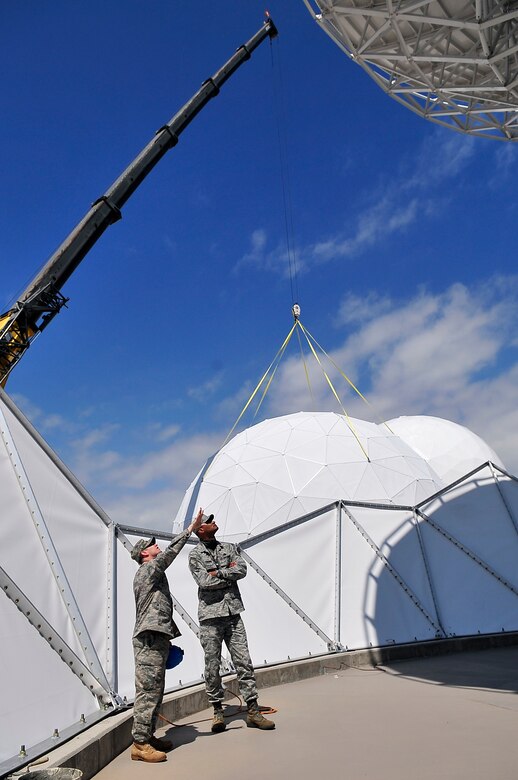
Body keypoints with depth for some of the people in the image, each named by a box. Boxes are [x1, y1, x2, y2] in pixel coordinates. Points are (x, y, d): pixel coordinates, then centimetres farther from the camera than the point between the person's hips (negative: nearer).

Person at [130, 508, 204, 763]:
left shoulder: (153, 575, 24)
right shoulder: (148, 569, -5)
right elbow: (169, 552, -19)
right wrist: (190, 529, -19)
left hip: (156, 640, 10)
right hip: (149, 640, -10)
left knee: (155, 691, 12)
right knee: (147, 690, -10)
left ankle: (148, 737, 19)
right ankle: (140, 744, -8)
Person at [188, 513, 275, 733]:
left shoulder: (229, 548, 13)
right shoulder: (195, 555, 0)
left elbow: (242, 569, -2)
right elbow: (205, 582, -13)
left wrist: (218, 573, -9)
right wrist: (230, 573, -4)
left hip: (233, 613, 3)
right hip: (210, 617, -3)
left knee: (243, 662, 2)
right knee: (212, 667, 3)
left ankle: (253, 711, 8)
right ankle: (218, 711, 17)